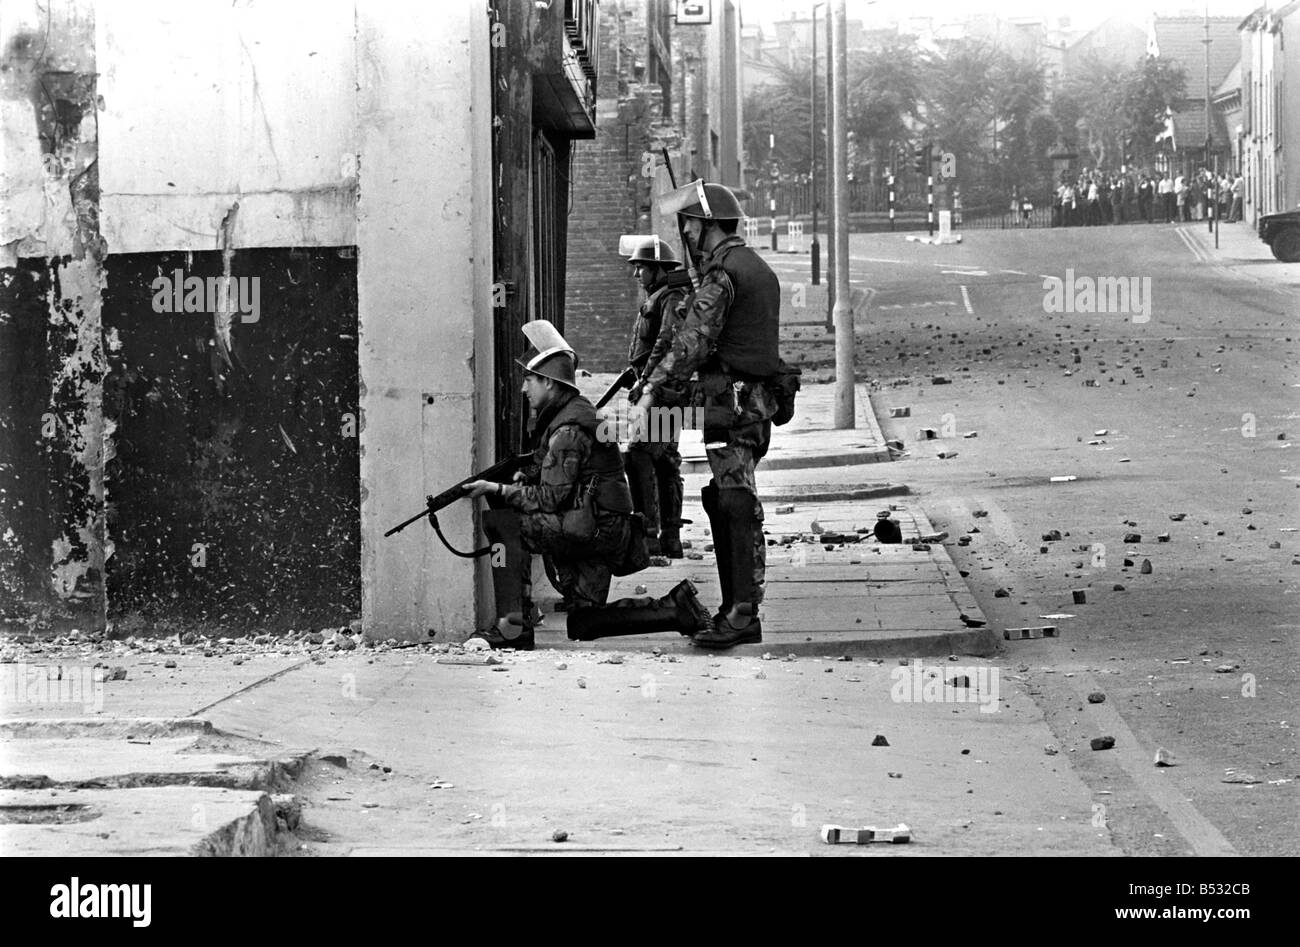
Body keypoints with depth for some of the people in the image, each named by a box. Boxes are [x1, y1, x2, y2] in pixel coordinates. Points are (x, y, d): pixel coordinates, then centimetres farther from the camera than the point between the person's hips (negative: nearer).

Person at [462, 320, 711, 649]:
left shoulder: (569, 429, -16)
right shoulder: (575, 411, 16)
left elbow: (551, 498, -19)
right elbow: (548, 470, 22)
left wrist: (499, 491, -13)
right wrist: (522, 476, 3)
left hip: (596, 531, -10)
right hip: (597, 533, 10)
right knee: (584, 626, 12)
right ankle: (676, 609, 9)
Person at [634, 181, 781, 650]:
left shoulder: (722, 273, -12)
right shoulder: (758, 268, 19)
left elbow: (693, 342, -20)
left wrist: (653, 391, -22)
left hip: (731, 400, -10)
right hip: (757, 399, 10)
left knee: (738, 506, -12)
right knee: (722, 502, 13)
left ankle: (744, 615, -16)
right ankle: (734, 607, 14)